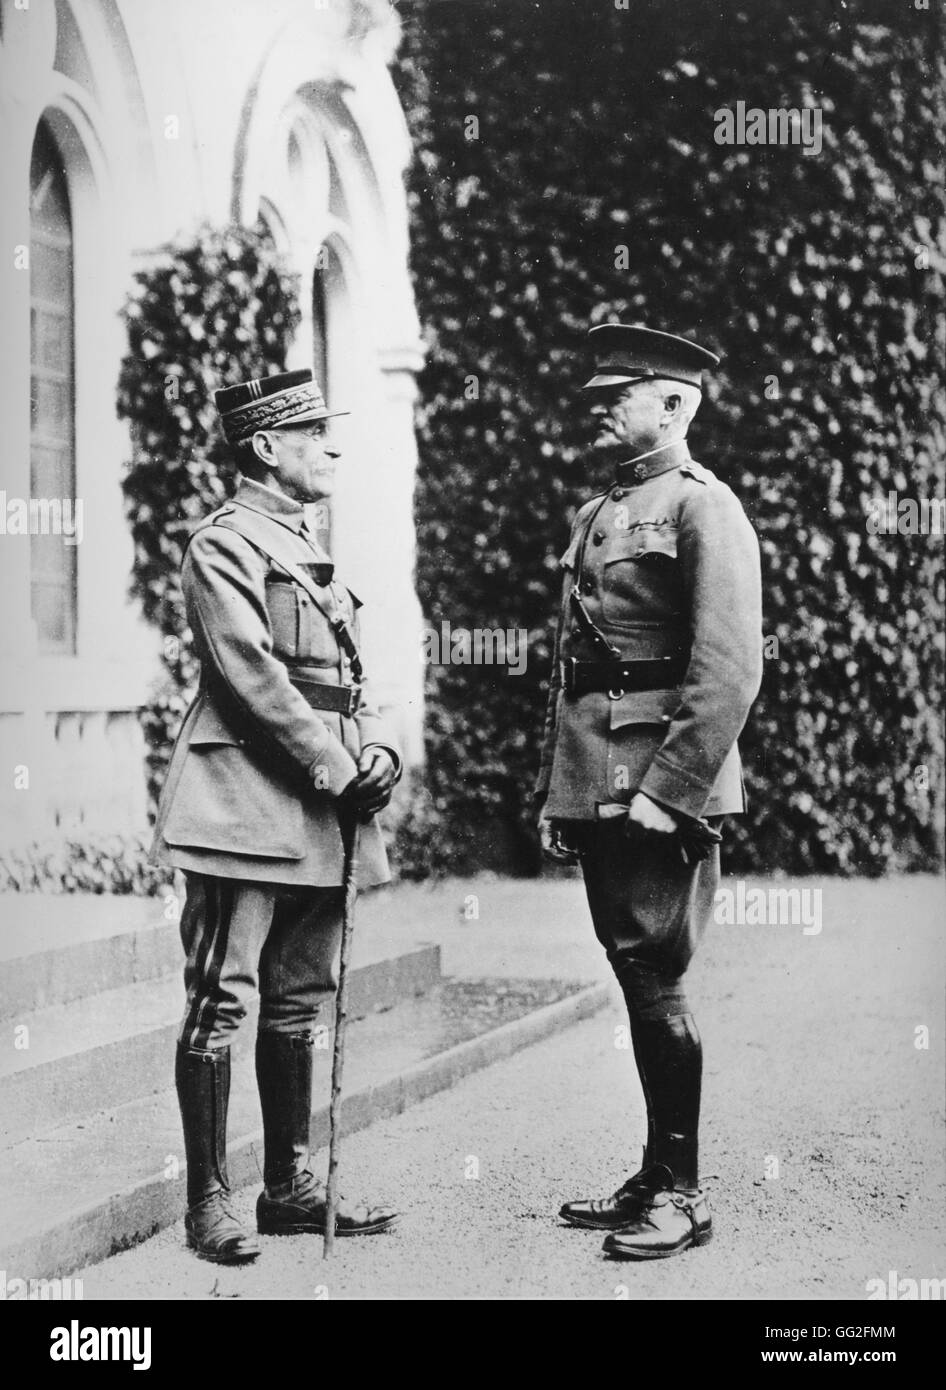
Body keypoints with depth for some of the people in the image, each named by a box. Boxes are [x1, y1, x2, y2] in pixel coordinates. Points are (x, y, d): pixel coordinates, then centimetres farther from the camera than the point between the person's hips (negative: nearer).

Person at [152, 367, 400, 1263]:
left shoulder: (307, 550, 20)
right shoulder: (224, 545, -7)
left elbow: (348, 674, 19)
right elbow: (251, 675, -16)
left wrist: (380, 751, 1)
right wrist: (338, 770, -16)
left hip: (317, 818, 9)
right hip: (247, 810, -9)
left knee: (298, 1004, 13)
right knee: (220, 1003, -5)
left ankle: (290, 1187, 21)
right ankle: (208, 1201, 1)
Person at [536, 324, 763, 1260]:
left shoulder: (703, 507, -8)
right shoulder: (597, 516, 18)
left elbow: (731, 671, -17)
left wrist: (667, 790, -21)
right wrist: (553, 793, 16)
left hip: (663, 785, -8)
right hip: (596, 787, 8)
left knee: (655, 984, -5)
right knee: (636, 982, 12)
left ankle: (681, 1196, 5)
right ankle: (656, 1178, 21)